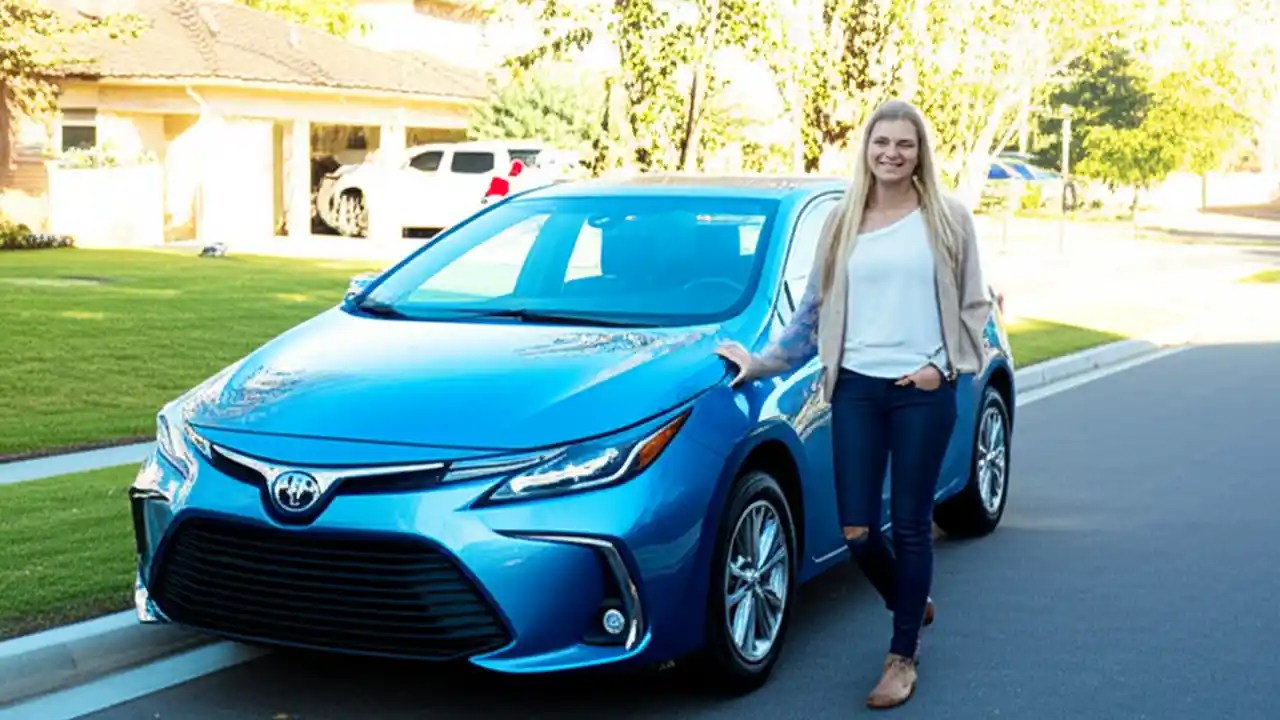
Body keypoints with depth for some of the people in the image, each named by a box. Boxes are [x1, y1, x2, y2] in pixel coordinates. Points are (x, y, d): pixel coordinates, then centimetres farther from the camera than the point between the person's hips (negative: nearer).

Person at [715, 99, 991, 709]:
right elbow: (814, 311, 13)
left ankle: (902, 657, 16)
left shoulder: (948, 221, 2)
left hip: (923, 390, -2)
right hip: (856, 387, 2)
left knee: (910, 526, 3)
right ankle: (910, 606, 32)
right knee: (856, 530, 1)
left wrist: (945, 364, -8)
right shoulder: (843, 223, 8)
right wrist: (762, 361, 7)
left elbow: (973, 306, 6)